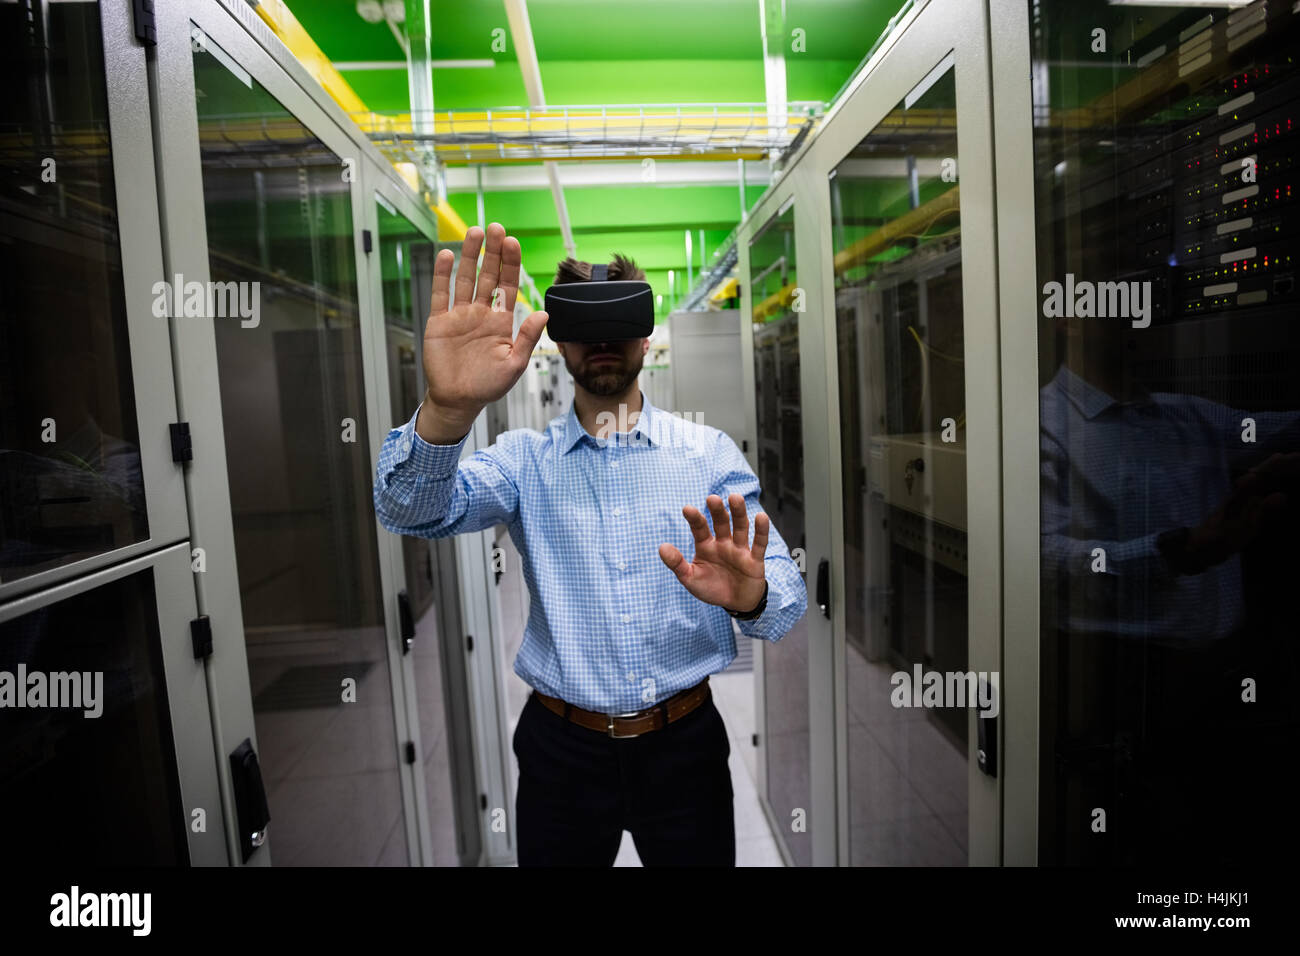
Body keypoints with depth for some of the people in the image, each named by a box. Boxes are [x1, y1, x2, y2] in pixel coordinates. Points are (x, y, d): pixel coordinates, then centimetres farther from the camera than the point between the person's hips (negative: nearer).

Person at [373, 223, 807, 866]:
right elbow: (412, 510, -20)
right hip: (561, 747, 0)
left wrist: (751, 596, -33)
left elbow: (787, 592, -9)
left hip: (684, 743, 1)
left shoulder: (709, 451, -3)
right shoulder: (526, 457, -2)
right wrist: (446, 410, -40)